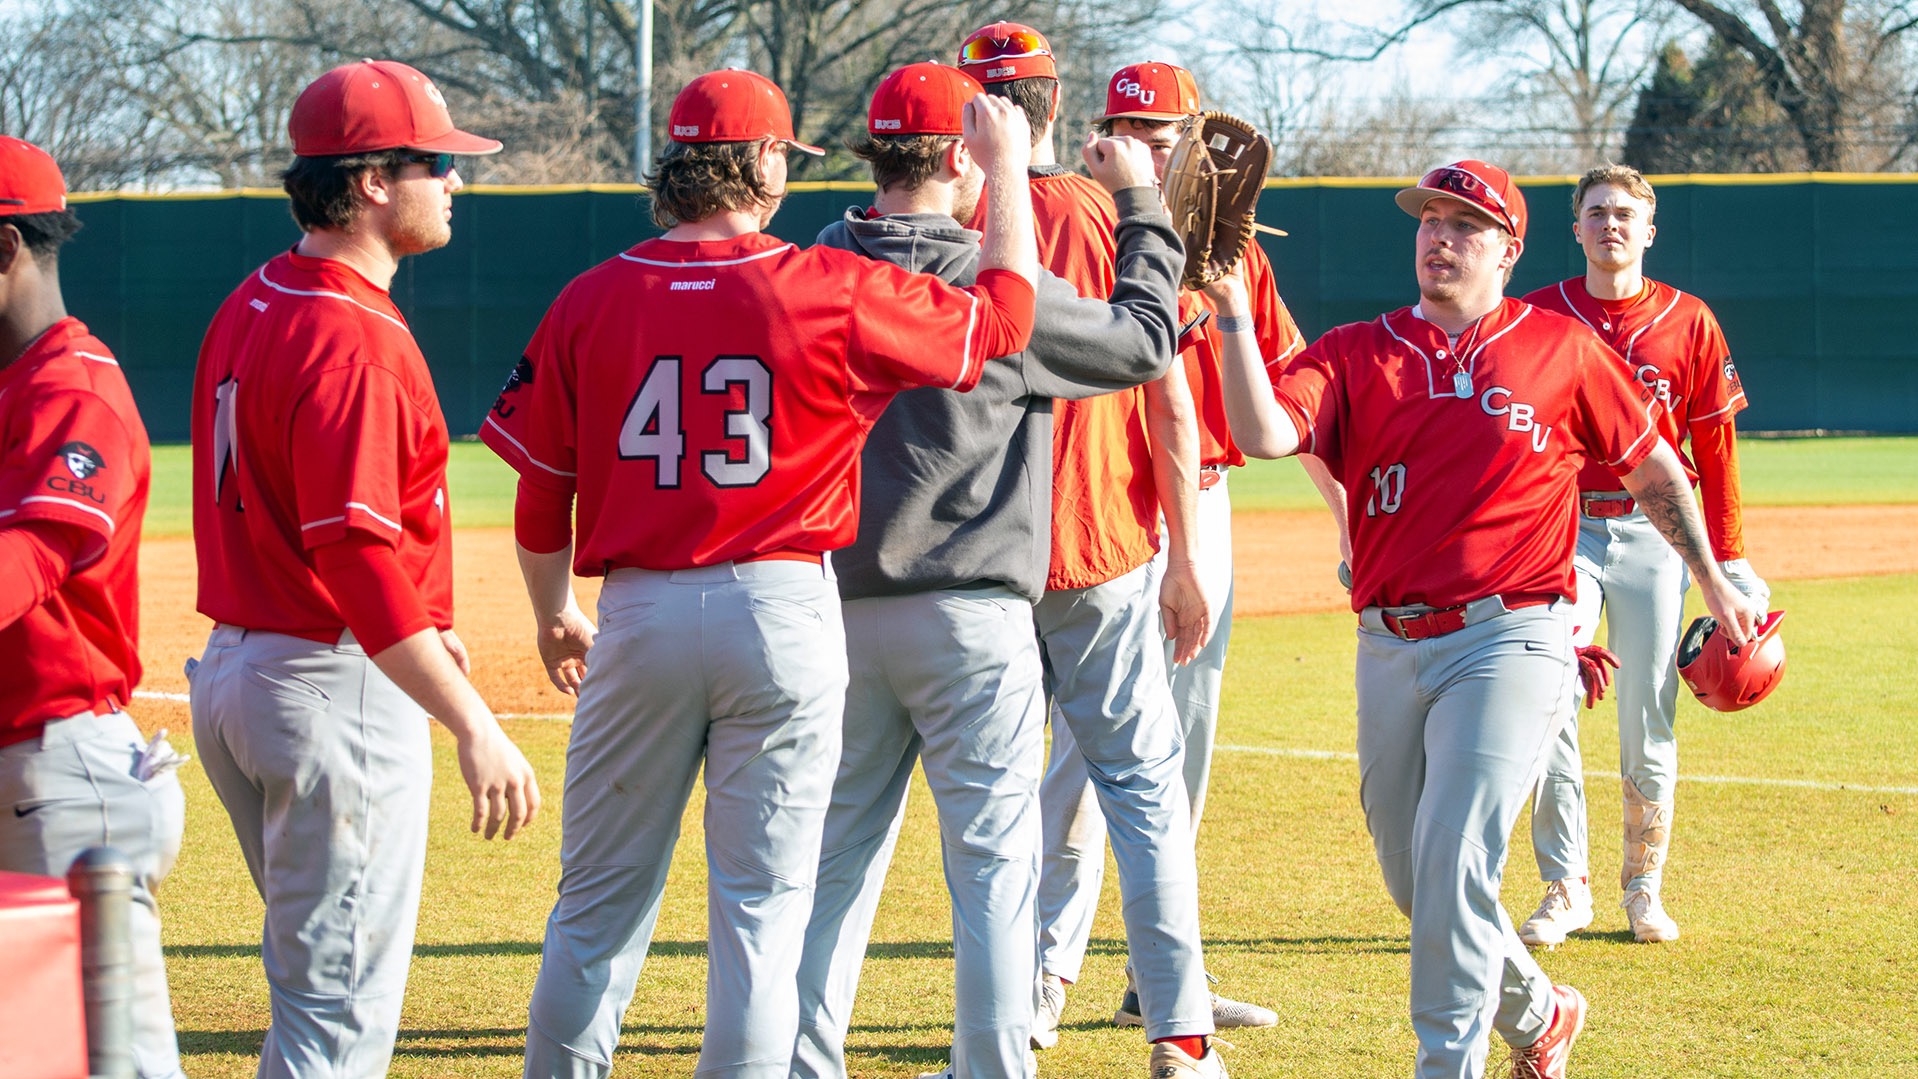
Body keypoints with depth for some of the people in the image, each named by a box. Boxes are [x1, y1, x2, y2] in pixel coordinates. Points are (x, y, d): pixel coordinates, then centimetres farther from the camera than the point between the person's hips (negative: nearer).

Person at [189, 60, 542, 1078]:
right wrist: (475, 727, -31)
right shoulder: (354, 343, -20)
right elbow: (360, 560, -28)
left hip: (231, 670, 10)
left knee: (316, 972, 21)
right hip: (338, 688, -10)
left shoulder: (251, 306, 11)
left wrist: (422, 630, 27)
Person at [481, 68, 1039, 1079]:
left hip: (638, 616, 2)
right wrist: (1007, 168, 19)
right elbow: (1002, 319, 8)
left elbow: (541, 496, 6)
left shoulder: (589, 301, 1)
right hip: (783, 615, -2)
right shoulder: (832, 293, -5)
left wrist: (554, 618, 23)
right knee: (761, 909, 3)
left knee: (599, 907, 10)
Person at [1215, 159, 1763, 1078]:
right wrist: (1233, 310, -23)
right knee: (1414, 880, 13)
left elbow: (1650, 465, 14)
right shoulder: (1356, 354, 6)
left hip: (1508, 641, -4)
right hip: (1390, 649, 4)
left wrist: (1713, 584, 19)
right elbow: (1263, 433, -12)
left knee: (1452, 863, -19)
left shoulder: (1562, 350, 3)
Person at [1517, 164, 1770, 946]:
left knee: (1649, 726, 3)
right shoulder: (1537, 317, 2)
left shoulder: (1689, 323, 3)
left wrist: (1731, 561, 4)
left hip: (1654, 533, 1)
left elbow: (1716, 448, 6)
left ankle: (1644, 887, 19)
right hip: (1563, 530, 0)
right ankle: (1565, 889, -2)